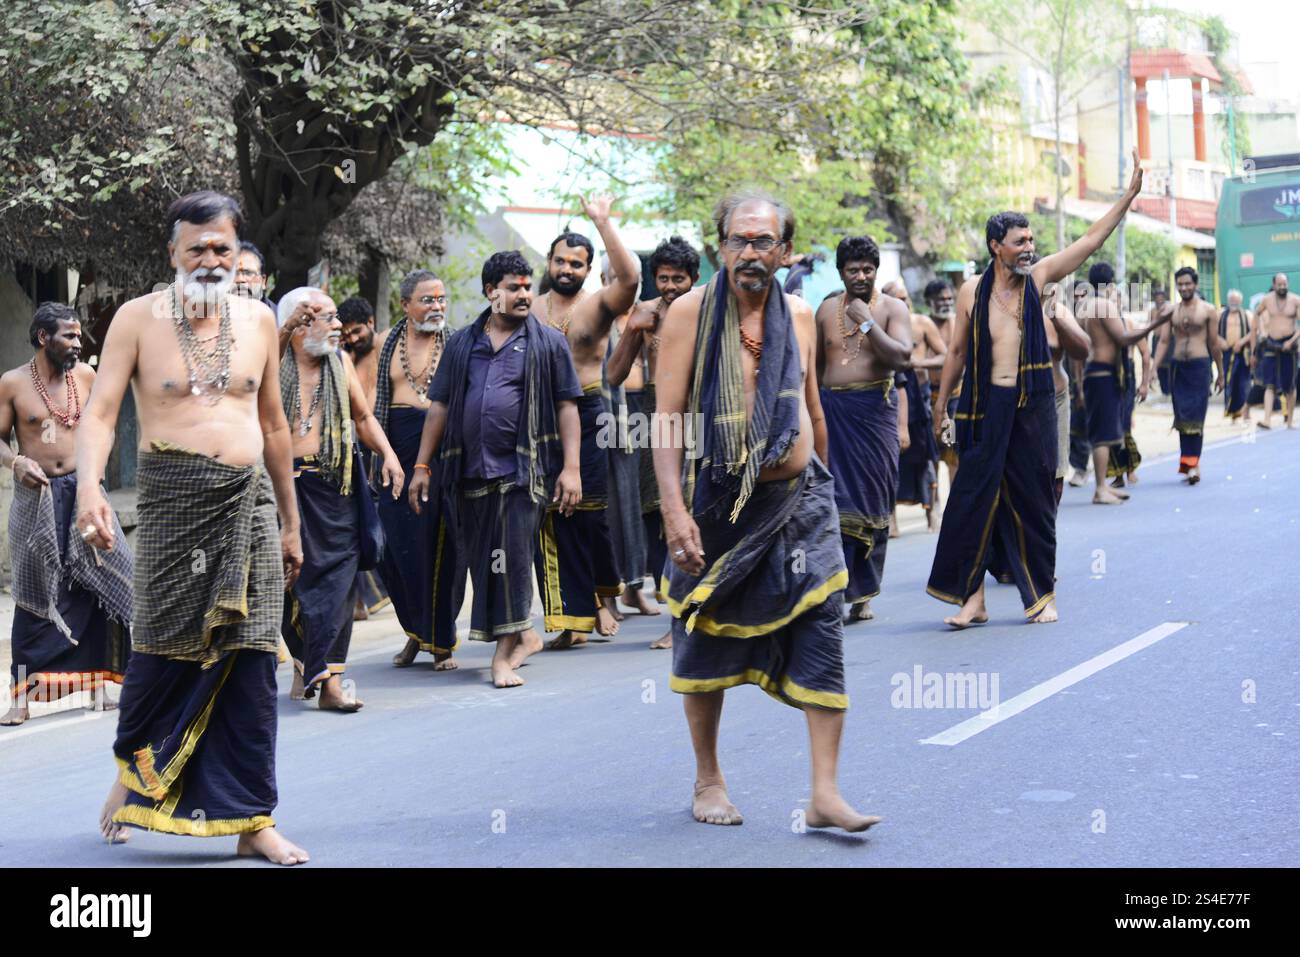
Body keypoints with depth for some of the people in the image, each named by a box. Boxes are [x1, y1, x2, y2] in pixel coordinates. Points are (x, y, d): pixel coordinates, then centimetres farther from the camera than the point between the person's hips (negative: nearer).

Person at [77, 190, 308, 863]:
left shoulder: (258, 320, 12)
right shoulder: (139, 318, 0)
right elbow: (100, 410, -8)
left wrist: (290, 522, 20)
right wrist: (89, 486, -26)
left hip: (250, 499, 3)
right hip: (174, 500, -3)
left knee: (251, 659, -1)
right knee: (163, 647, 1)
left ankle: (252, 820, 5)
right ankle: (133, 768, 29)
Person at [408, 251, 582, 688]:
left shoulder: (547, 342, 5)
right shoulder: (462, 344, 13)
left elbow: (567, 406, 2)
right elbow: (439, 406, 14)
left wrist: (571, 468, -6)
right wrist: (422, 465, 8)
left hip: (524, 468, -4)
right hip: (471, 471, 4)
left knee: (512, 555, -10)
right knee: (482, 560, 8)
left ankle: (506, 650, -4)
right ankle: (525, 633, 25)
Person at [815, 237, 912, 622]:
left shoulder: (892, 309, 2)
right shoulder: (827, 309, 11)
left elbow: (902, 356, -13)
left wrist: (866, 321, -16)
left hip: (874, 410, -2)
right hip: (832, 409, 2)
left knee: (872, 501, 1)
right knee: (832, 497, -8)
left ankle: (863, 595, 8)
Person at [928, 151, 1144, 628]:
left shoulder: (1037, 278, 4)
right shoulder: (972, 290, 3)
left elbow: (1090, 240, 3)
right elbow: (957, 351, 9)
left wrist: (1129, 195, -2)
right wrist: (943, 407, 10)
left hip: (1033, 406, 1)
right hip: (985, 406, -1)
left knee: (1033, 500, 6)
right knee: (974, 499, -2)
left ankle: (1042, 595, 15)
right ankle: (973, 597, 4)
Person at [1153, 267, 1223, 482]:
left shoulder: (1207, 310, 1)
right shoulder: (1171, 311, 10)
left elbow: (1214, 344, 4)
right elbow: (1164, 341, 8)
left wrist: (1220, 374, 8)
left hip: (1199, 366, -4)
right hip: (1177, 367, 4)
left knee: (1195, 417, -8)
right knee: (1181, 417, 5)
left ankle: (1192, 464, -10)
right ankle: (1189, 463, 13)